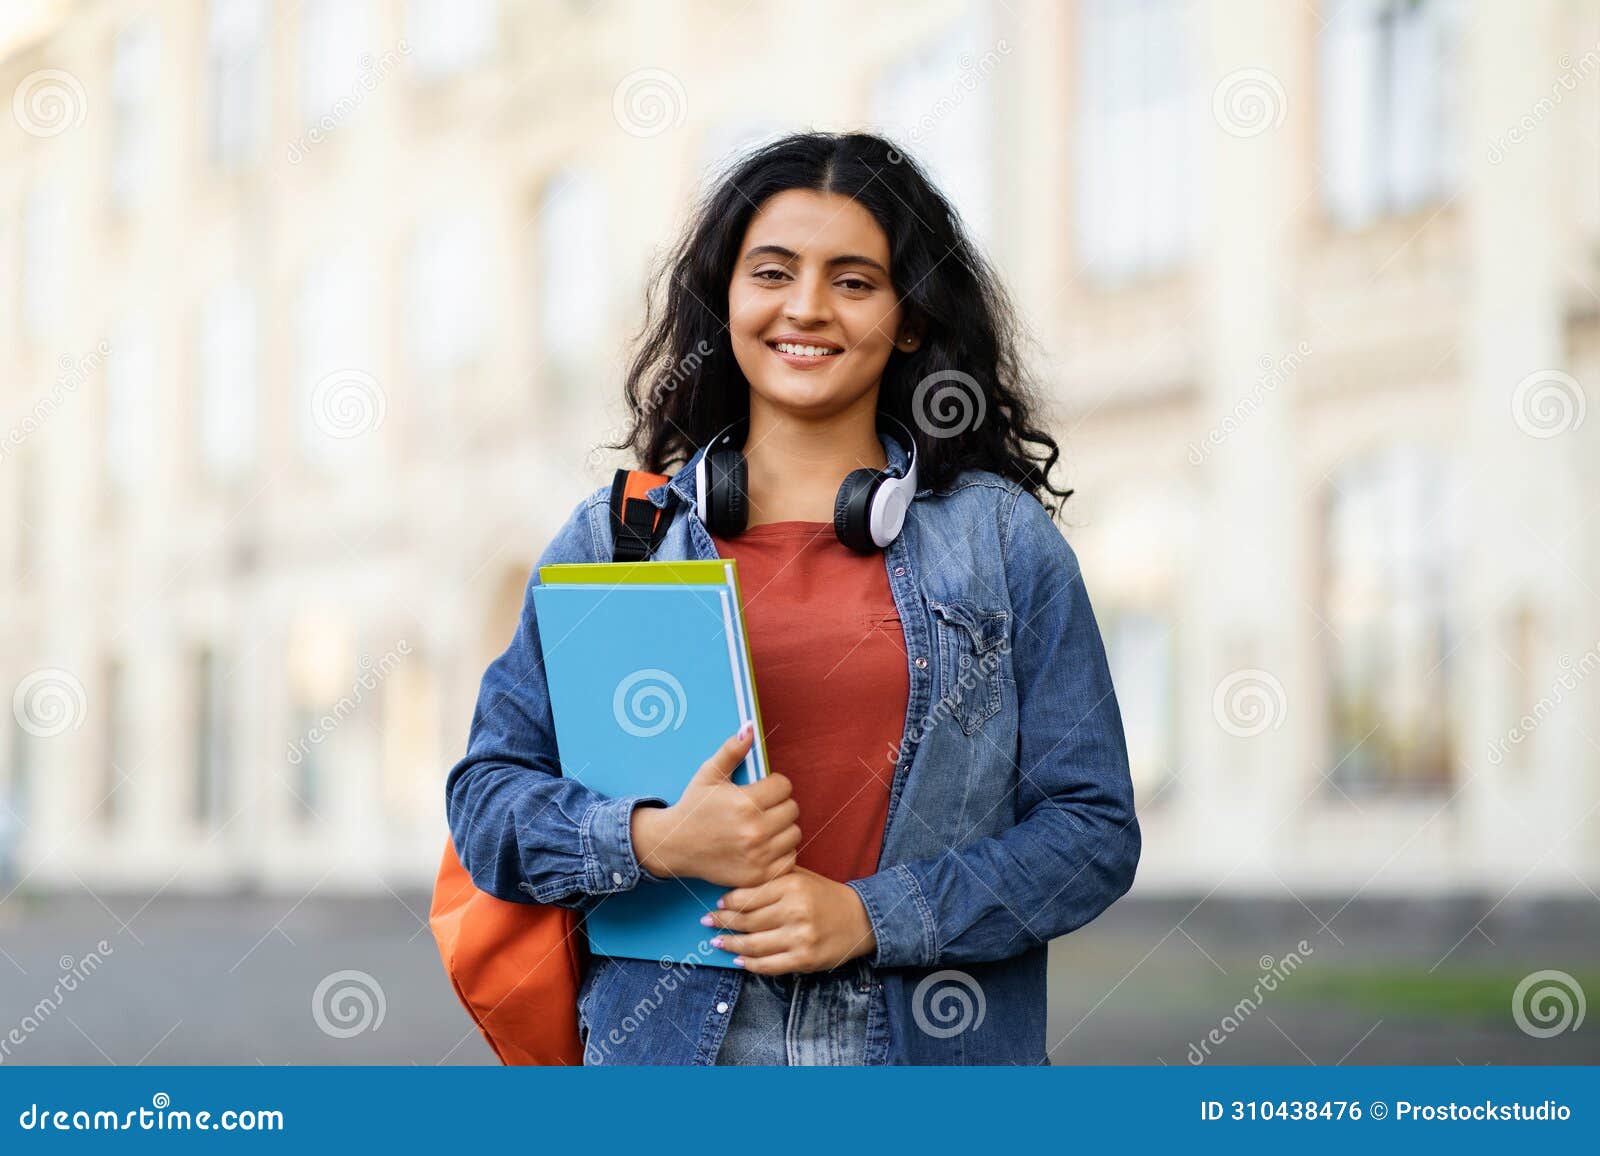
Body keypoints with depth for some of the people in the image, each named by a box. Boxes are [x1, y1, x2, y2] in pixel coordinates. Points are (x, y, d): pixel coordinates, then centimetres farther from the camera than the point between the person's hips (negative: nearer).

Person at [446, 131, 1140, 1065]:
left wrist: (872, 914, -12)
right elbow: (487, 795, 7)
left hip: (932, 1055, 0)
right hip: (671, 1045, 1)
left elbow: (1093, 828, 1)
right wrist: (654, 841, -12)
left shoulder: (1006, 540, 4)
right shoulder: (614, 538, 7)